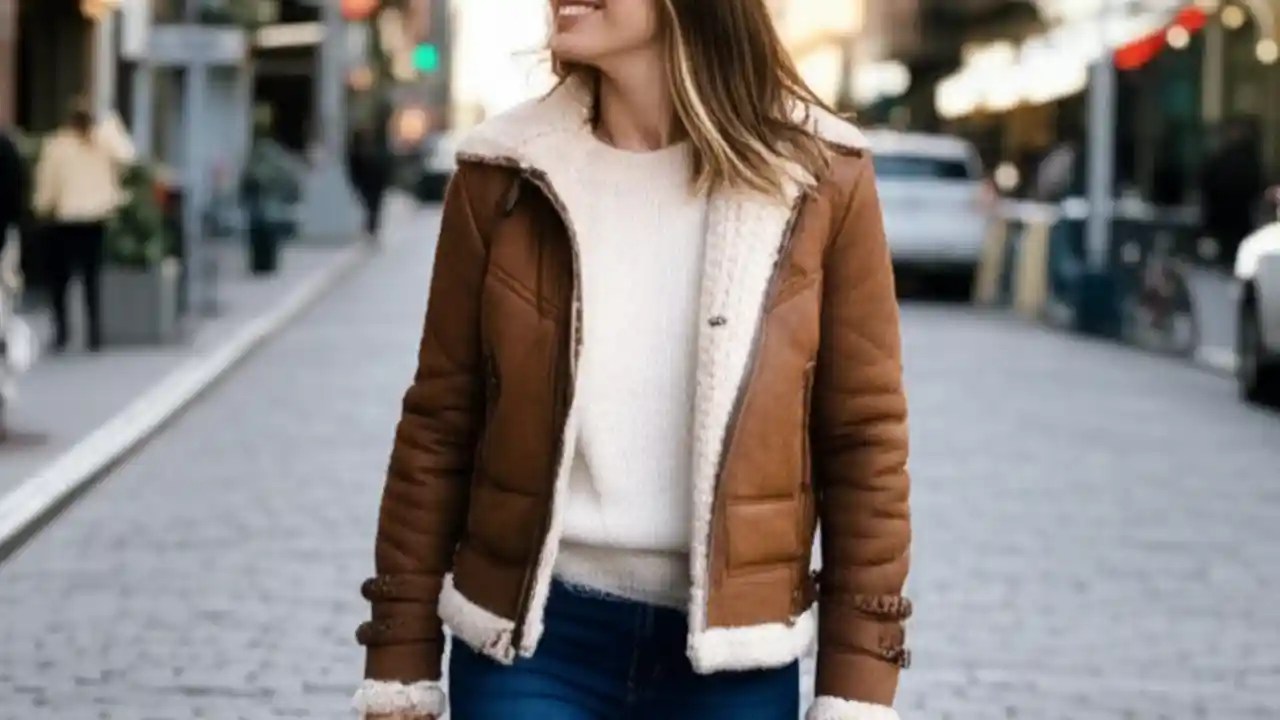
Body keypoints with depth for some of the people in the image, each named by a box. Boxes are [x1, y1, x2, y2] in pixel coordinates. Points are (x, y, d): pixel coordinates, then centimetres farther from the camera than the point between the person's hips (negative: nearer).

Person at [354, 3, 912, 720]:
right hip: (529, 639, 1)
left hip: (731, 658, 0)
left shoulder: (820, 177, -4)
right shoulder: (504, 175, 0)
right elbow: (439, 425, 4)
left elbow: (866, 440, -1)